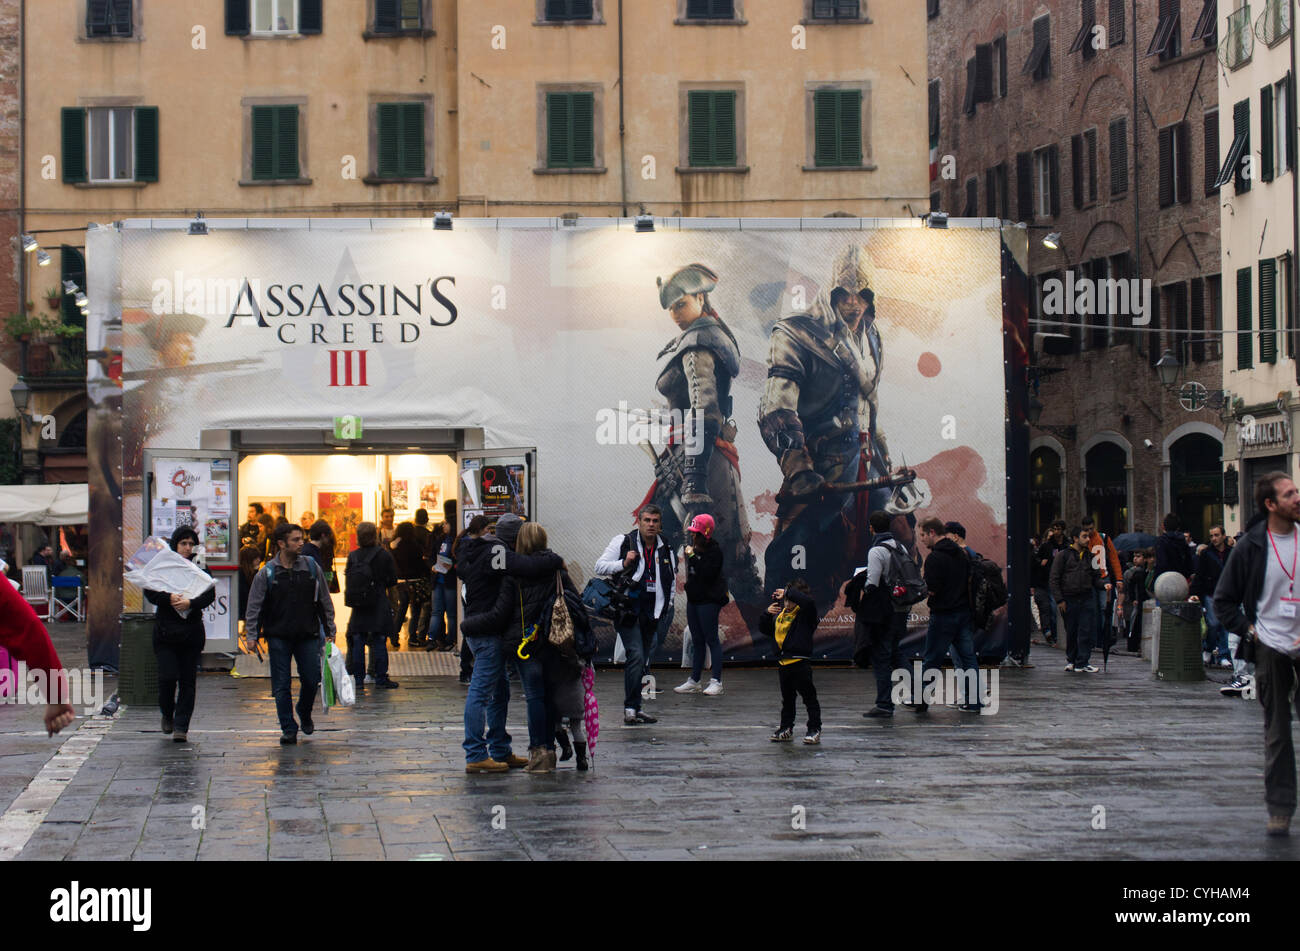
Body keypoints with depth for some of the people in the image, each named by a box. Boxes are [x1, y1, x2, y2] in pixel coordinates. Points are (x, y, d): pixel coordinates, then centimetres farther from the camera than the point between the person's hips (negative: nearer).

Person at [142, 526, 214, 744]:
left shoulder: (200, 567, 7)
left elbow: (210, 595, -3)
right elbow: (150, 593, -4)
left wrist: (190, 603, -21)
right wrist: (169, 598, -23)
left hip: (192, 633, 1)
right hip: (165, 631, -1)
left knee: (188, 681, -1)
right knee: (167, 676, -8)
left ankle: (181, 726, 4)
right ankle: (167, 715, 18)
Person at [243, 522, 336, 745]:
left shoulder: (311, 567, 3)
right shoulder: (267, 573, -2)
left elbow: (324, 601, 10)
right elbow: (254, 607, 2)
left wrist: (330, 631, 9)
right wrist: (252, 636, -4)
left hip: (308, 635, 1)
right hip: (278, 637, -1)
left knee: (311, 680, 1)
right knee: (281, 685, -1)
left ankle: (305, 714, 29)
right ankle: (288, 729, 6)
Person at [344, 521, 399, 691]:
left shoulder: (352, 556, -1)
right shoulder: (383, 555, -8)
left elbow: (349, 579, 3)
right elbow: (393, 580, -3)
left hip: (358, 607, 2)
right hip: (379, 605, -2)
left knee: (357, 641, 7)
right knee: (379, 642, 4)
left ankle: (358, 679, 7)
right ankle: (381, 678, 7)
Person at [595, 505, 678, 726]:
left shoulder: (666, 550, 11)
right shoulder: (623, 542, -3)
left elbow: (672, 579, 23)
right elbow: (600, 566, -5)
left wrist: (667, 604, 12)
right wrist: (624, 564, -20)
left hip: (651, 614, 5)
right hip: (628, 611, -5)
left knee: (643, 662, 9)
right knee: (636, 656, -17)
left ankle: (635, 709, 15)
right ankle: (630, 709, -15)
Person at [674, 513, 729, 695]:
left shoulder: (715, 550, -12)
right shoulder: (695, 549, 12)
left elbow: (707, 574, -24)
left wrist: (693, 557, -20)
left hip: (709, 600, -9)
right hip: (693, 599, 9)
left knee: (711, 639, -7)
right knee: (697, 641, 12)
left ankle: (716, 682, -5)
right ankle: (694, 681, 17)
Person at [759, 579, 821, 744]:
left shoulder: (805, 613, -9)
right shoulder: (781, 613, 12)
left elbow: (808, 601, -32)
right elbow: (765, 629, 21)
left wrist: (788, 592, -25)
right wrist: (767, 614, 3)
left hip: (800, 662, -7)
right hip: (783, 662, 7)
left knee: (809, 697, -2)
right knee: (787, 699, 17)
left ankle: (814, 730, 2)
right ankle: (786, 729, 26)